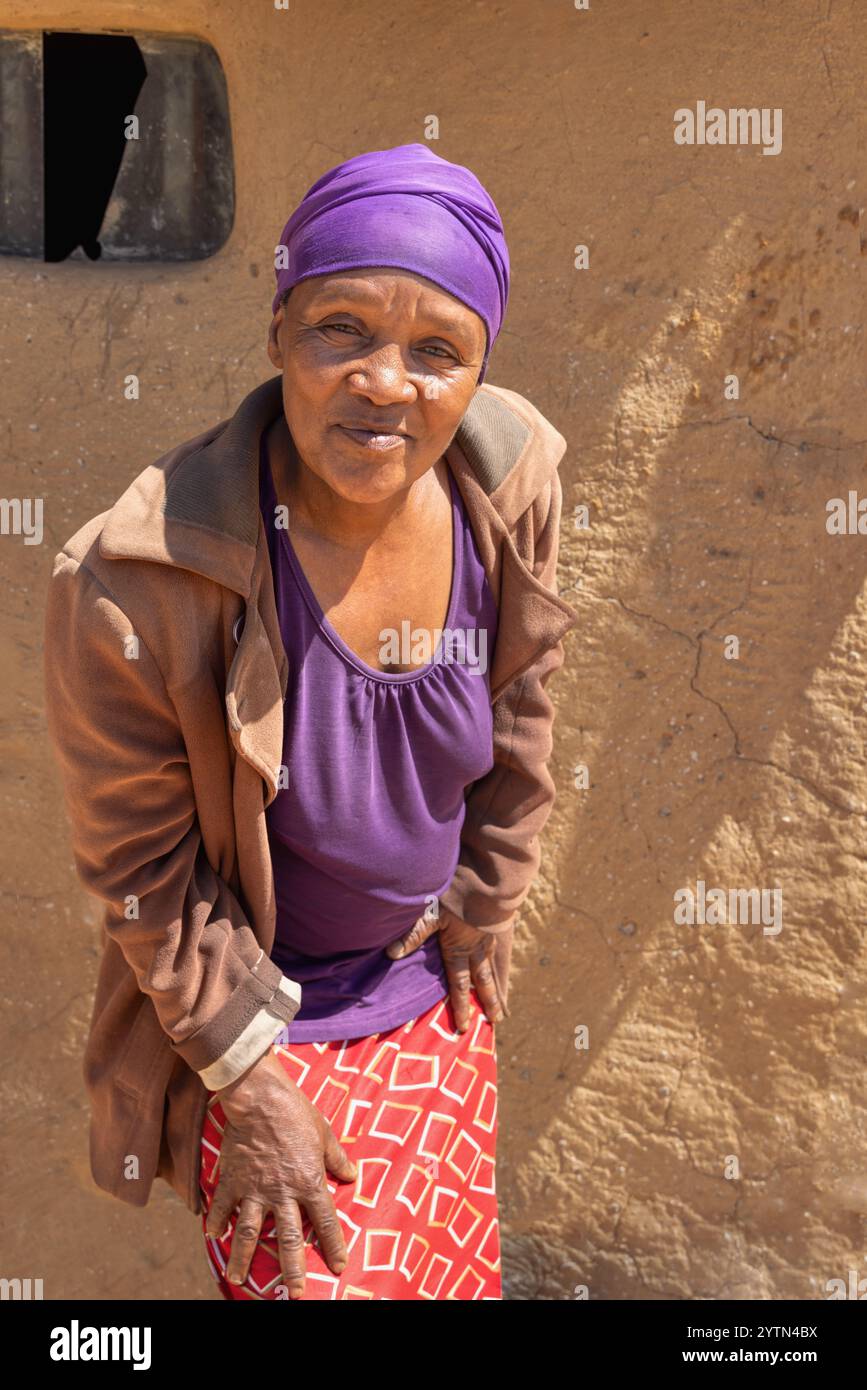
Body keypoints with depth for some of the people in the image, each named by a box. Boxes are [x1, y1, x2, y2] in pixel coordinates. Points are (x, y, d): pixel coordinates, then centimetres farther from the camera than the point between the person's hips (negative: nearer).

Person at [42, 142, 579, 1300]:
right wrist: (250, 1084, -12)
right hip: (256, 1013, -4)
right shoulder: (134, 583, -29)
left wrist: (475, 925, 6)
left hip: (433, 993, 5)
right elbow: (141, 866, -16)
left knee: (460, 1276, 21)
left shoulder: (513, 481, -16)